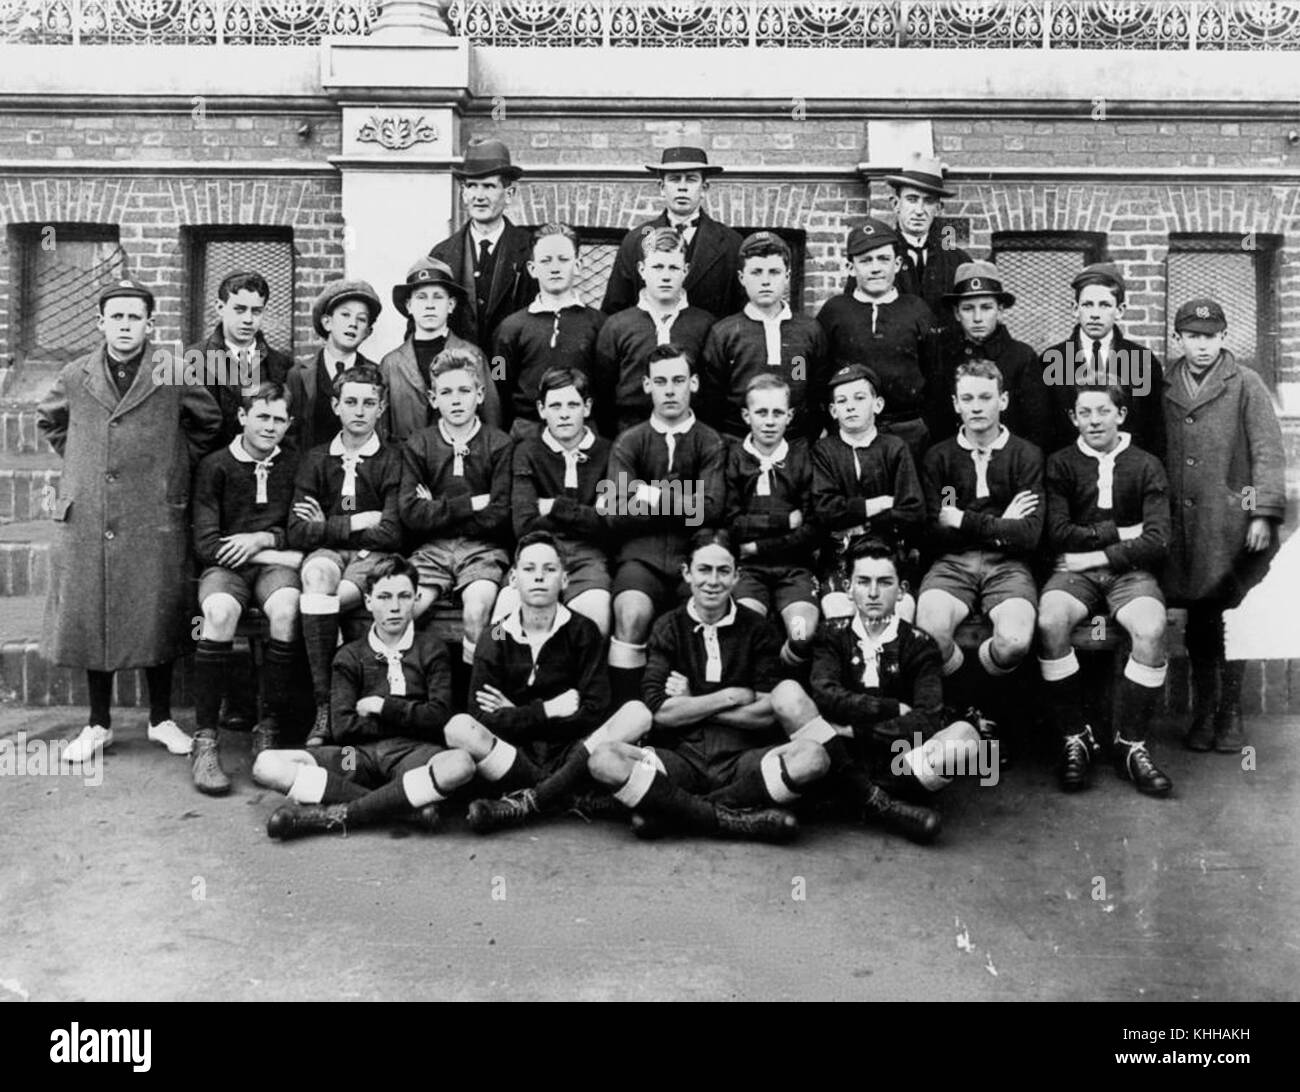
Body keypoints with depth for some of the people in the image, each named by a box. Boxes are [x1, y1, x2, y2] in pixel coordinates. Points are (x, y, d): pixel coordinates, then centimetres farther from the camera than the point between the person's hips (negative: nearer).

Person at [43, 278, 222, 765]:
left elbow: (210, 422, 13)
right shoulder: (74, 377, 6)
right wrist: (80, 462, 15)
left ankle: (161, 719, 18)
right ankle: (98, 724, 19)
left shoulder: (175, 376, -1)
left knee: (156, 618, 3)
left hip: (155, 520, -2)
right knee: (90, 618, 6)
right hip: (85, 520, 2)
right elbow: (48, 420, 24)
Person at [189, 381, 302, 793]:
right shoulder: (215, 466, 4)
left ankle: (269, 728, -20)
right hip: (225, 566, -1)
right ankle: (205, 740, -27)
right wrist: (282, 554, -9)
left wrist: (263, 538, -7)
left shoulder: (295, 466, 13)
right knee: (220, 612, -36)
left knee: (286, 610, -34)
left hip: (276, 564, 1)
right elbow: (206, 544, -5)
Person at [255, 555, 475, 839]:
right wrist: (407, 718, 0)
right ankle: (406, 807, -31)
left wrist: (382, 707, 0)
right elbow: (343, 727, 0)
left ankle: (338, 814, -31)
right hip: (359, 752, 2)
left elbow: (438, 716, -1)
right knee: (266, 765, -21)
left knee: (460, 763, -38)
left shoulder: (431, 649, 11)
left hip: (413, 752, -2)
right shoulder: (350, 656, 13)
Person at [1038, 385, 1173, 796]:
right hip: (1074, 571, 0)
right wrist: (1120, 534, -4)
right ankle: (1075, 739, -16)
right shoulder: (1060, 464, 8)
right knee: (1049, 623, -32)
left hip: (1130, 570, 0)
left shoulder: (1146, 465, 8)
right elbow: (1057, 534, -3)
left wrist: (1101, 554, -8)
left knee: (1151, 630, -32)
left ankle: (1129, 744, -14)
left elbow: (1156, 542, -2)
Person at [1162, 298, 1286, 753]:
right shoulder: (1164, 389, 11)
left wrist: (1265, 514, -12)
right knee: (1198, 621, 6)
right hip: (1183, 525, 2)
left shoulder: (1245, 384, 2)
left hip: (1232, 524, -2)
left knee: (1232, 620, 1)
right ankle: (1203, 713, 16)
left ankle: (1230, 713, 12)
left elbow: (1268, 452, -3)